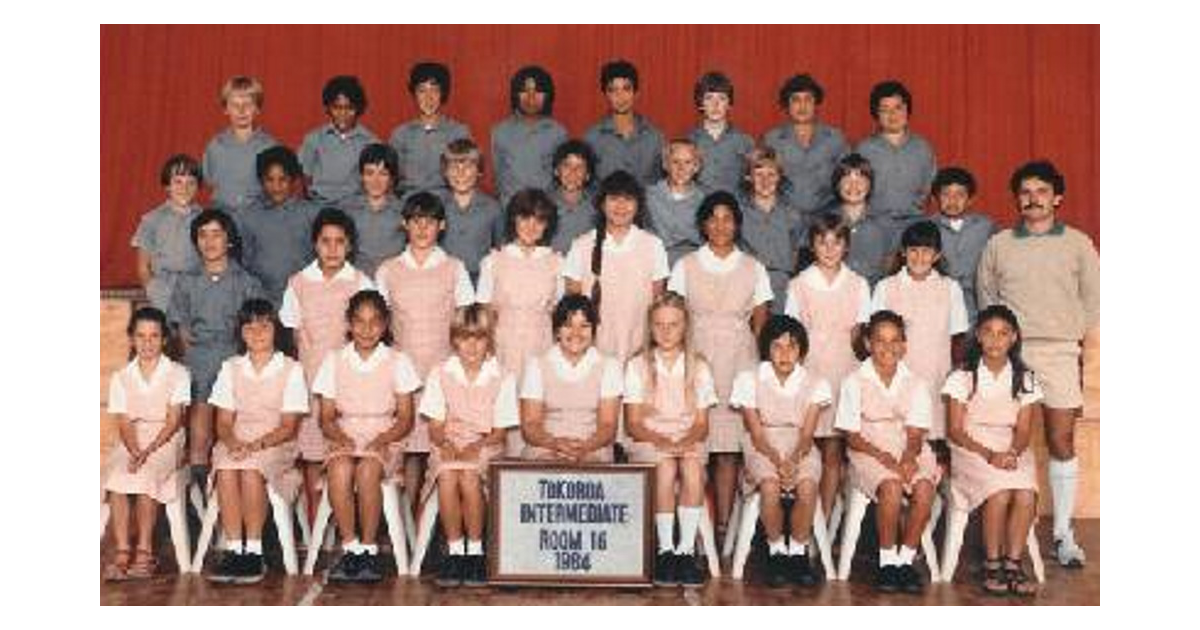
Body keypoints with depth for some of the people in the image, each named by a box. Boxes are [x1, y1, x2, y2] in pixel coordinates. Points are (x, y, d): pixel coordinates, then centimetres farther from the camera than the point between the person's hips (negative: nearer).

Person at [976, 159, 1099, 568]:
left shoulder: (1077, 243, 8)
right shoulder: (998, 245, 11)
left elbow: (1092, 300, 10)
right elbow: (986, 296, 14)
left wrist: (1079, 337, 4)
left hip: (1060, 351, 0)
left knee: (1062, 441, 0)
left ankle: (1063, 534, 7)